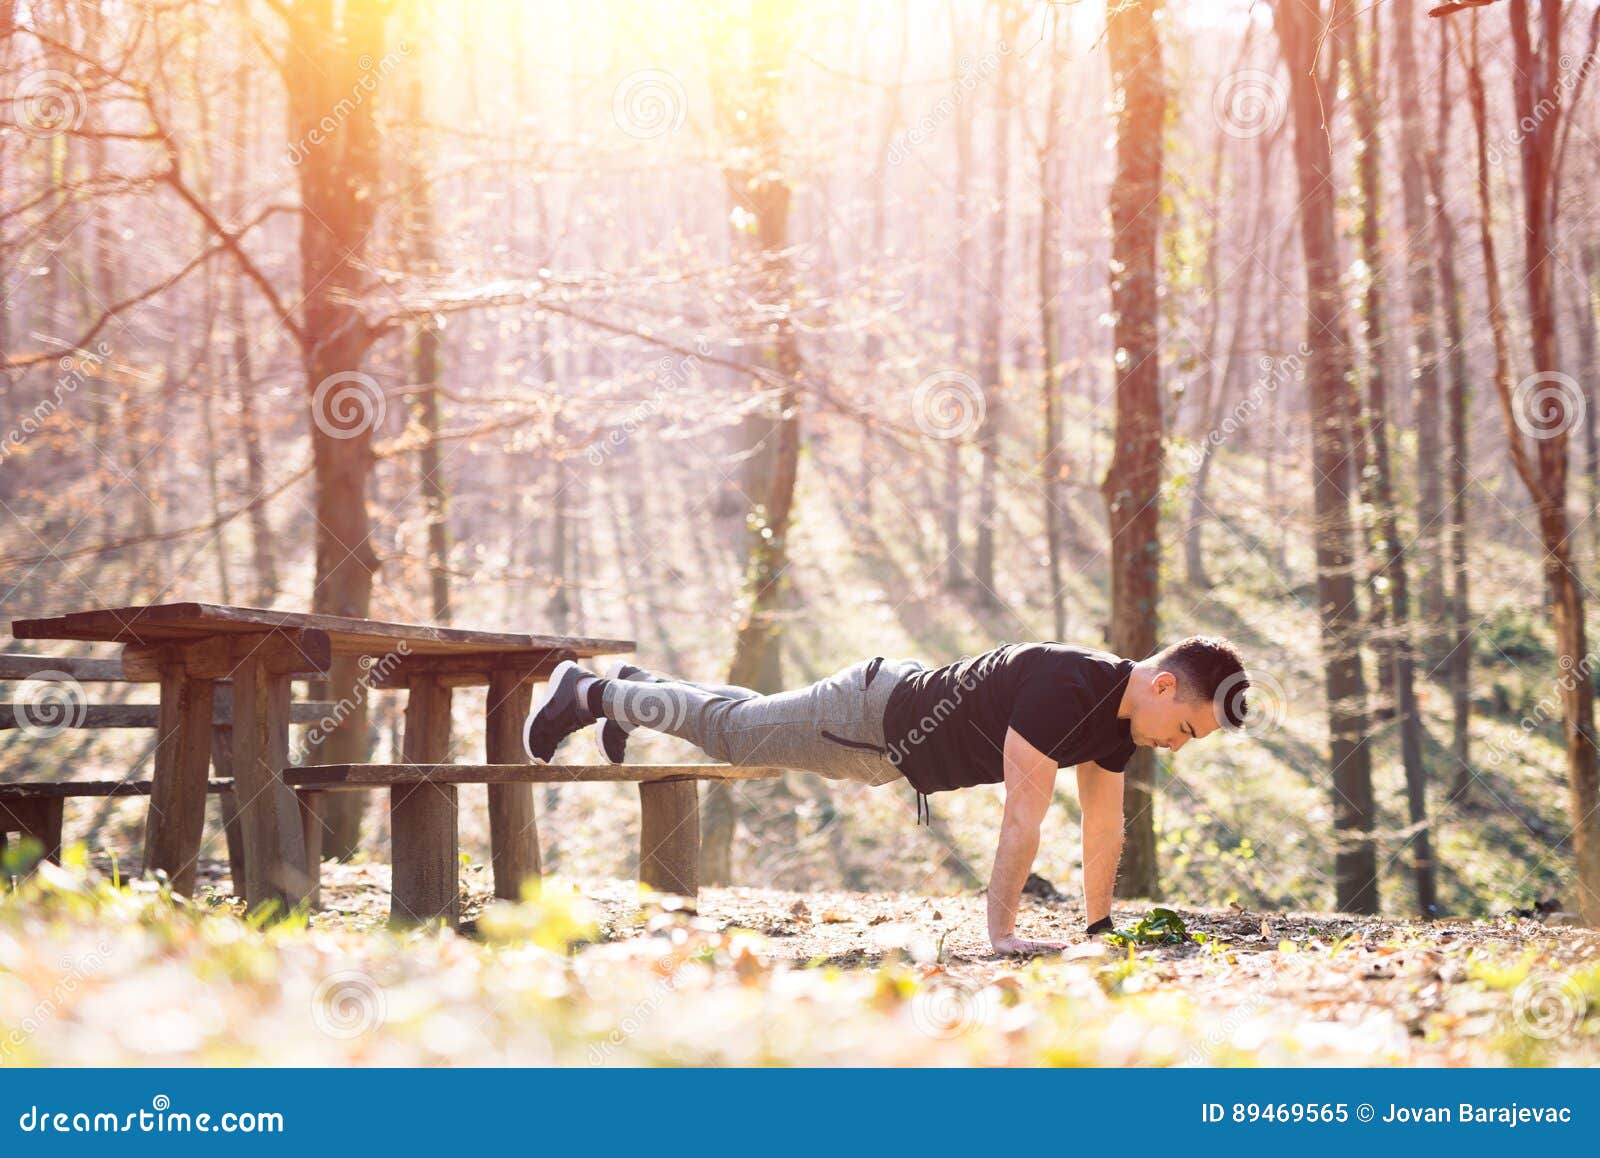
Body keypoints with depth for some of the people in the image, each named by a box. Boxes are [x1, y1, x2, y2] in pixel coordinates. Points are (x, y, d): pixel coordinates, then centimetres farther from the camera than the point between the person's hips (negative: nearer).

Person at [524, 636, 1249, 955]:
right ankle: (587, 694, 28)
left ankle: (635, 691, 50)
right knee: (730, 730, 10)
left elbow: (1104, 824, 0)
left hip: (899, 744, 8)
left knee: (753, 722, 28)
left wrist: (1100, 926, 1)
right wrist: (1002, 934, -37)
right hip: (876, 716, -8)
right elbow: (1022, 818, -39)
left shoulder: (1119, 720, -10)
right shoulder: (1062, 689, -39)